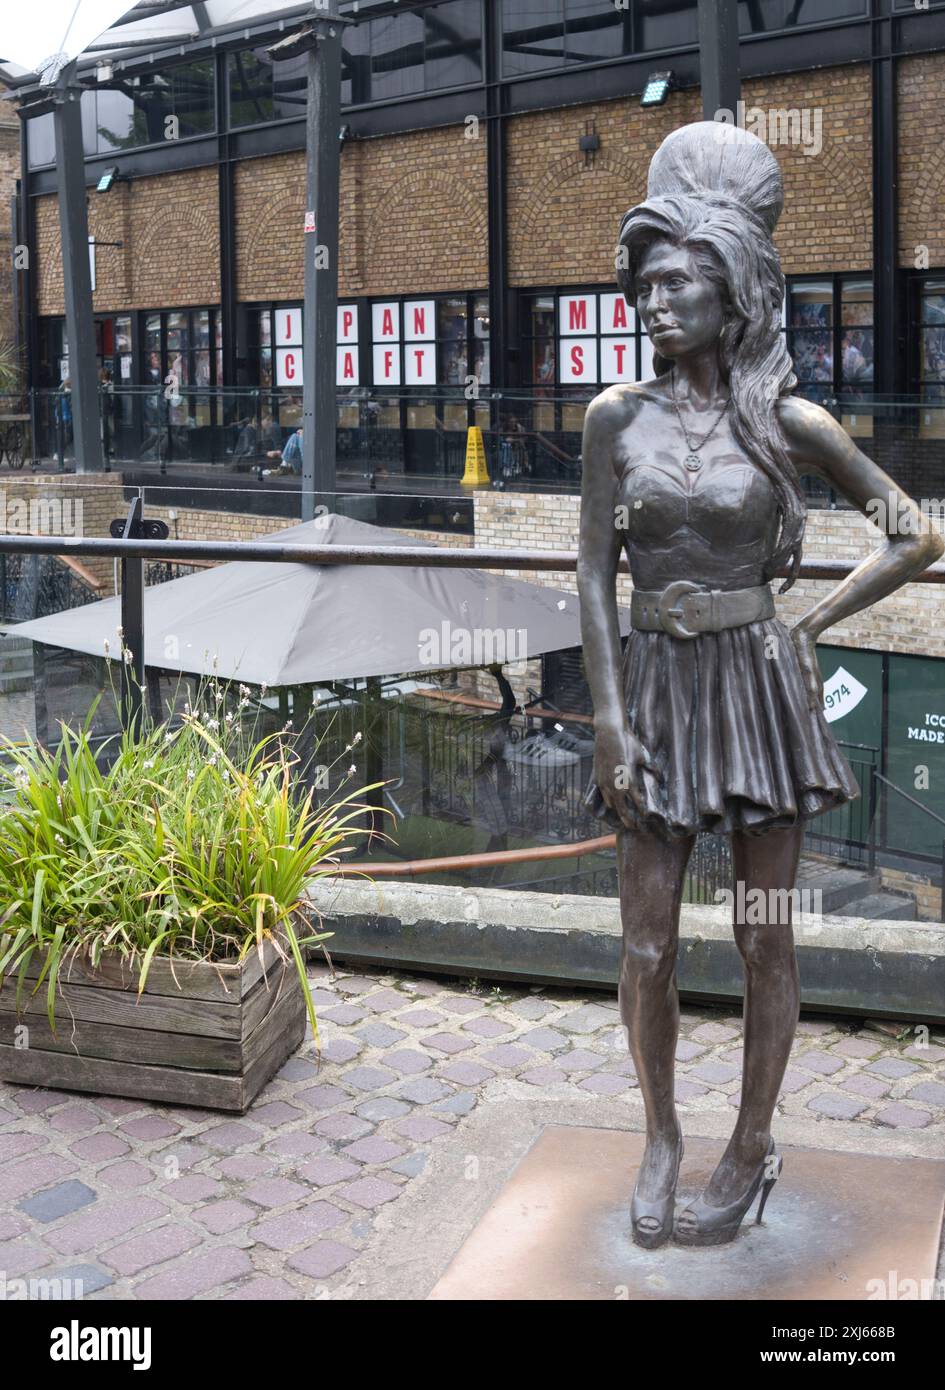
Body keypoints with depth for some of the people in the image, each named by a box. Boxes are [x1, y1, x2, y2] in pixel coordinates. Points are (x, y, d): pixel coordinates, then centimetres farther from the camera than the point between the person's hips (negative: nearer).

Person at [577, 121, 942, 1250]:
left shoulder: (788, 422, -5)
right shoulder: (617, 416, 1)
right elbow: (595, 574, 0)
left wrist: (811, 624, -1)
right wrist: (610, 719, -6)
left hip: (758, 685, -2)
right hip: (654, 685, 2)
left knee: (764, 940, 9)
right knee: (647, 946, 6)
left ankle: (751, 1148, 28)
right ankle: (660, 1136, 30)